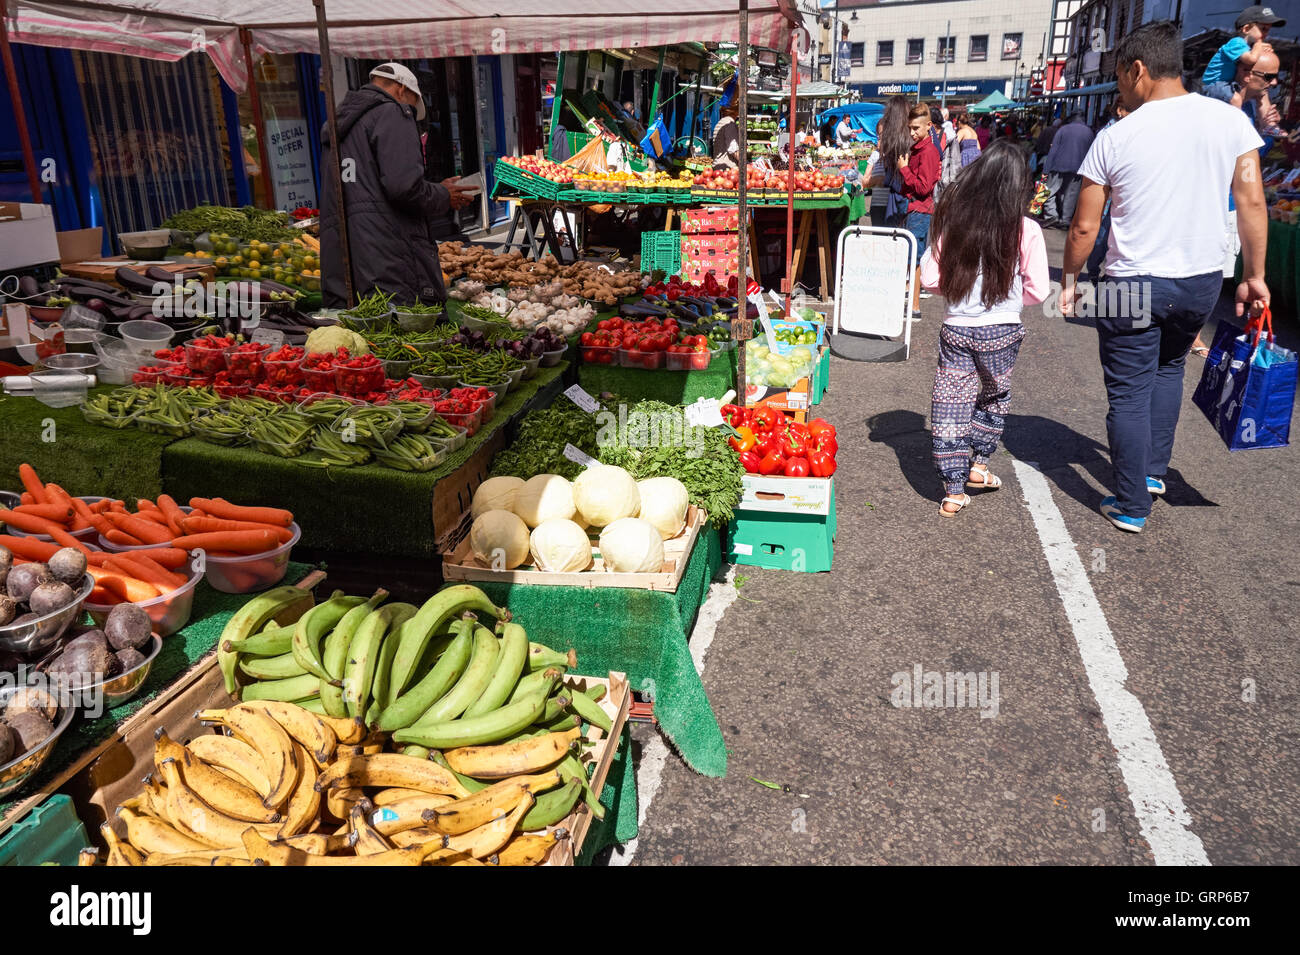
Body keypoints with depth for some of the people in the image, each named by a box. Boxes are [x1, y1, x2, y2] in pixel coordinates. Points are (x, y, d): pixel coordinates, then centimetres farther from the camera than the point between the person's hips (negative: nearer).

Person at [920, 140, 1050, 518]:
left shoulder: (952, 222, -5)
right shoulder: (1026, 230, -10)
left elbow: (930, 278, -2)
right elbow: (1038, 290, -6)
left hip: (956, 328, 1)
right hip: (1002, 331, -1)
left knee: (951, 405, 7)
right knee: (995, 396, 23)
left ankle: (954, 490, 9)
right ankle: (978, 465, 31)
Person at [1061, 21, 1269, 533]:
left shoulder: (1115, 137, -9)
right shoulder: (1231, 120, -1)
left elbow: (1084, 227, -6)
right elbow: (1253, 204, 0)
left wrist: (1069, 279, 9)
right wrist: (1254, 276, 9)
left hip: (1134, 285, -4)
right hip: (1203, 280, 4)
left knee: (1129, 394, 6)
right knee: (1168, 367, 29)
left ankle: (1130, 506, 13)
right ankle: (1154, 471, 31)